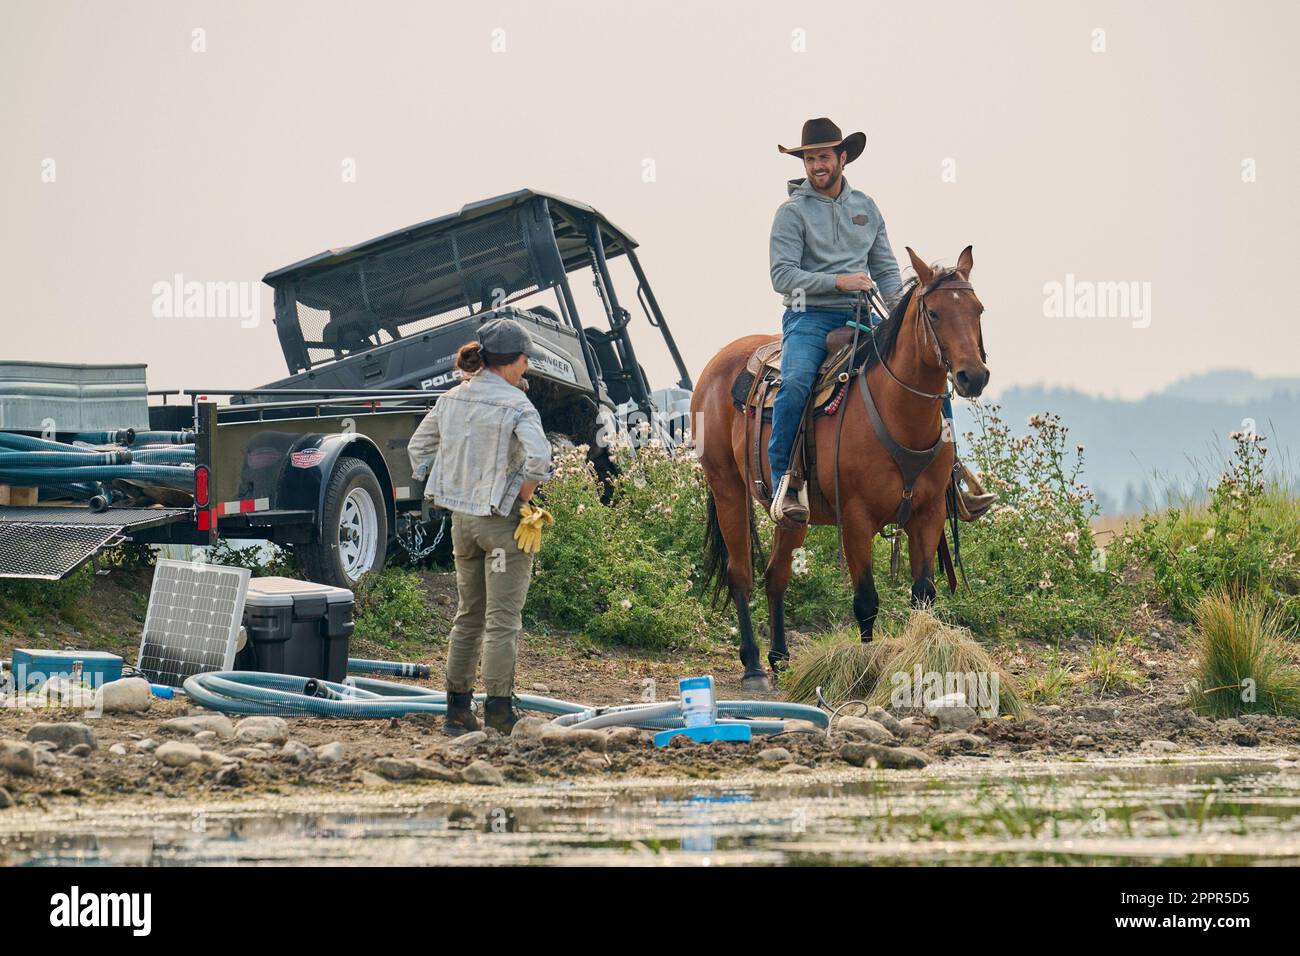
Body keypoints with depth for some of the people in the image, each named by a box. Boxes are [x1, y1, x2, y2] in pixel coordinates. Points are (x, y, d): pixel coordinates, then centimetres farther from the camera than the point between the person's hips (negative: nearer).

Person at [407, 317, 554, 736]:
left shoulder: (451, 400, 5)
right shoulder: (516, 406, -15)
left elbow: (418, 447, 15)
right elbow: (538, 457, -29)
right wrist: (523, 496, -12)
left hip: (461, 518, 6)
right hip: (503, 522, -6)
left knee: (468, 615, 17)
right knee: (502, 620, 0)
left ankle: (457, 709, 19)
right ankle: (498, 710, 1)